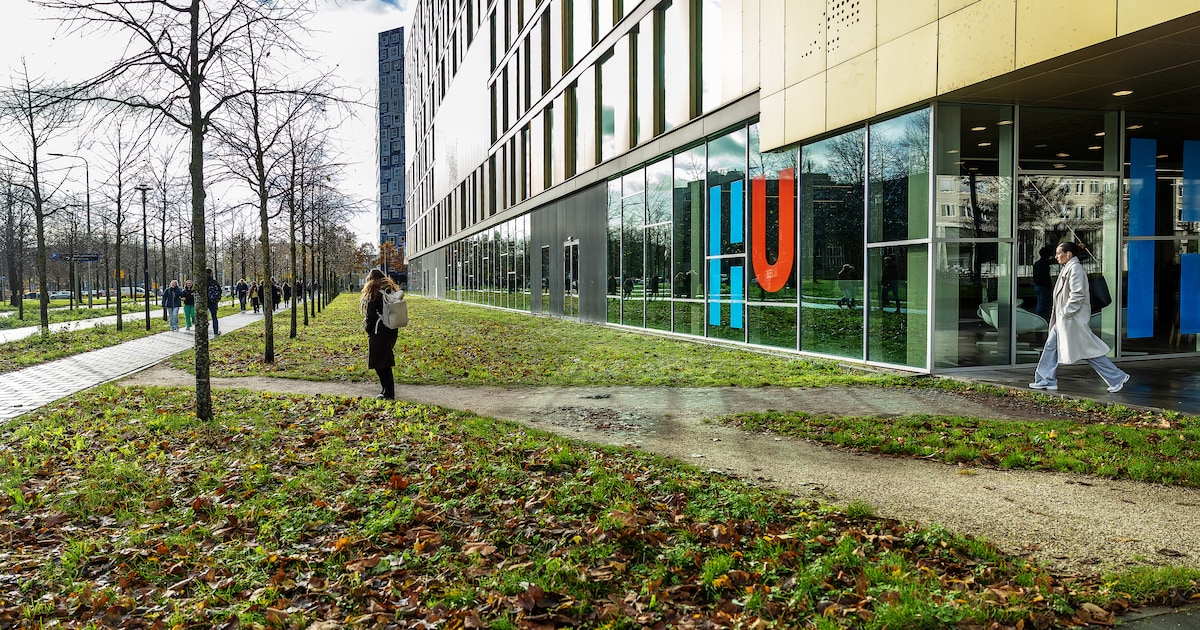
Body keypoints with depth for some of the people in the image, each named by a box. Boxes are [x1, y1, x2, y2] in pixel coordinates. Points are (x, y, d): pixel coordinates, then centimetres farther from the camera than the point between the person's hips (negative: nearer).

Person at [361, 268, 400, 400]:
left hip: (379, 333, -7)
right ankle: (388, 391, 19)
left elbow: (370, 316, -10)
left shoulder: (373, 294, -11)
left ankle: (388, 392, -2)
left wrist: (369, 331, 4)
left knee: (380, 364, -1)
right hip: (391, 331, 7)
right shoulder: (391, 291, 10)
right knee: (386, 362, 15)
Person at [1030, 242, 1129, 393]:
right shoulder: (1068, 268, 14)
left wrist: (1066, 312, -20)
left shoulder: (1075, 269, -16)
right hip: (1063, 319, 10)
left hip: (1073, 320, -10)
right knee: (1051, 346, 9)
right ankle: (1046, 380, 13)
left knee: (1089, 351, -3)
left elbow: (1077, 295, -24)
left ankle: (1117, 377, 7)